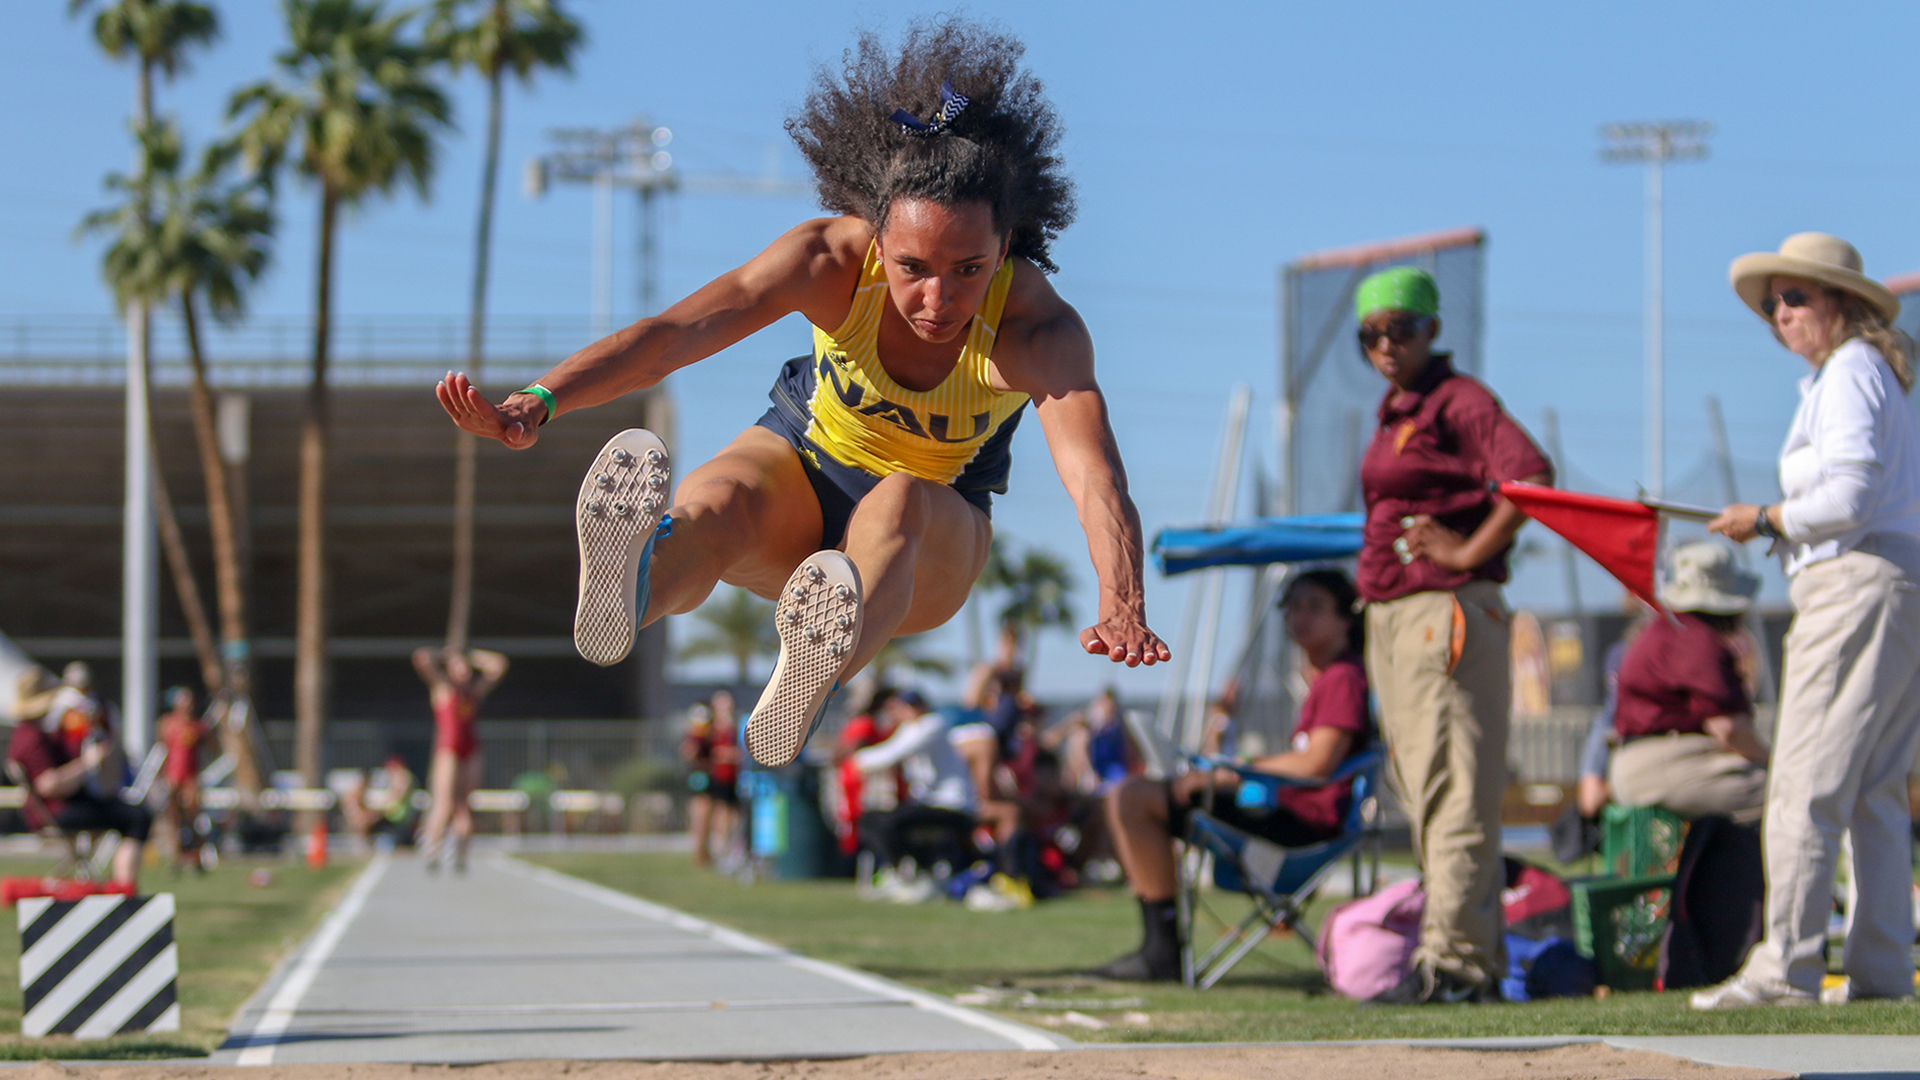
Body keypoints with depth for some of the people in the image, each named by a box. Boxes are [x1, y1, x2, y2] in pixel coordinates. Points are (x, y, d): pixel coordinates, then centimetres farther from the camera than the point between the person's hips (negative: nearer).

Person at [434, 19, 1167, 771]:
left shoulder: (1039, 332, -29)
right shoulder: (832, 260, -25)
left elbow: (1095, 477, -44)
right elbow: (675, 332, -35)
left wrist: (1122, 610, -64)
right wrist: (540, 401, -51)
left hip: (934, 532, -1)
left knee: (897, 507, -39)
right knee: (711, 503, -35)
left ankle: (807, 687, -72)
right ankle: (623, 594, -72)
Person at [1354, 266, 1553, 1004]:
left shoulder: (1458, 400, -10)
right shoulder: (1394, 412, 18)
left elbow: (1532, 477, -24)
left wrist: (1470, 552, -19)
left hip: (1447, 611, -10)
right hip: (1389, 619, 10)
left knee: (1454, 794, -10)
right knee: (1424, 797, 13)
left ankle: (1457, 961, -11)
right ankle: (1479, 960, 18)